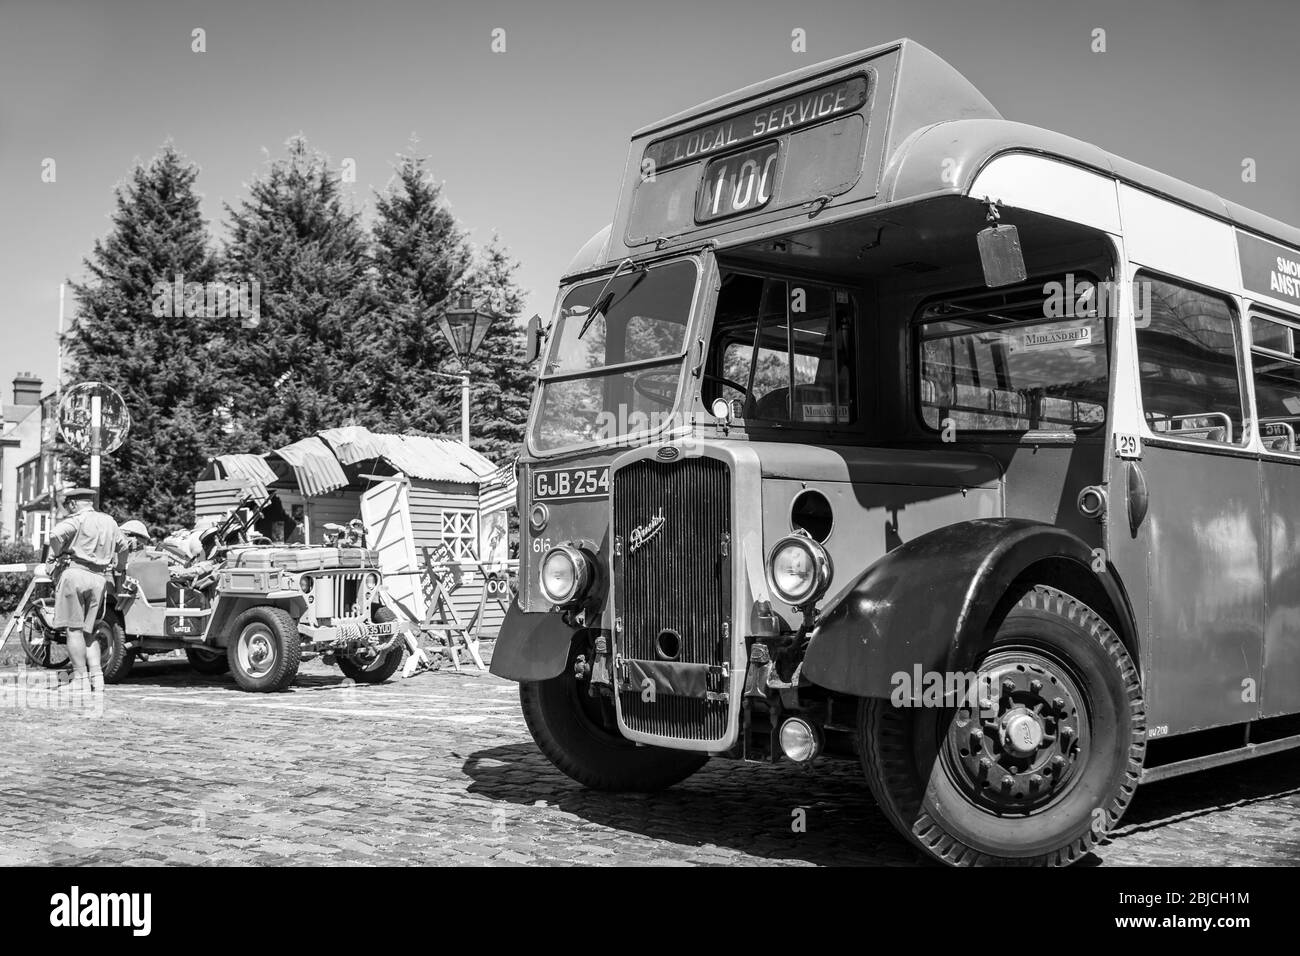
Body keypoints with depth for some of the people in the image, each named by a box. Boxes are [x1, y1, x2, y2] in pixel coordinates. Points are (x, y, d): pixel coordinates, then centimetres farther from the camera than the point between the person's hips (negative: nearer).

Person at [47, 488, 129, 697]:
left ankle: (81, 679, -3)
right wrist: (115, 566, 46)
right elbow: (122, 546, 32)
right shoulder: (109, 522, 18)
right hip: (100, 579, 6)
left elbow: (56, 533, -20)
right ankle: (97, 678, 4)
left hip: (76, 574, -6)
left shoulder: (78, 519, -2)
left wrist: (55, 555, -4)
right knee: (88, 631, 14)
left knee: (74, 630, -1)